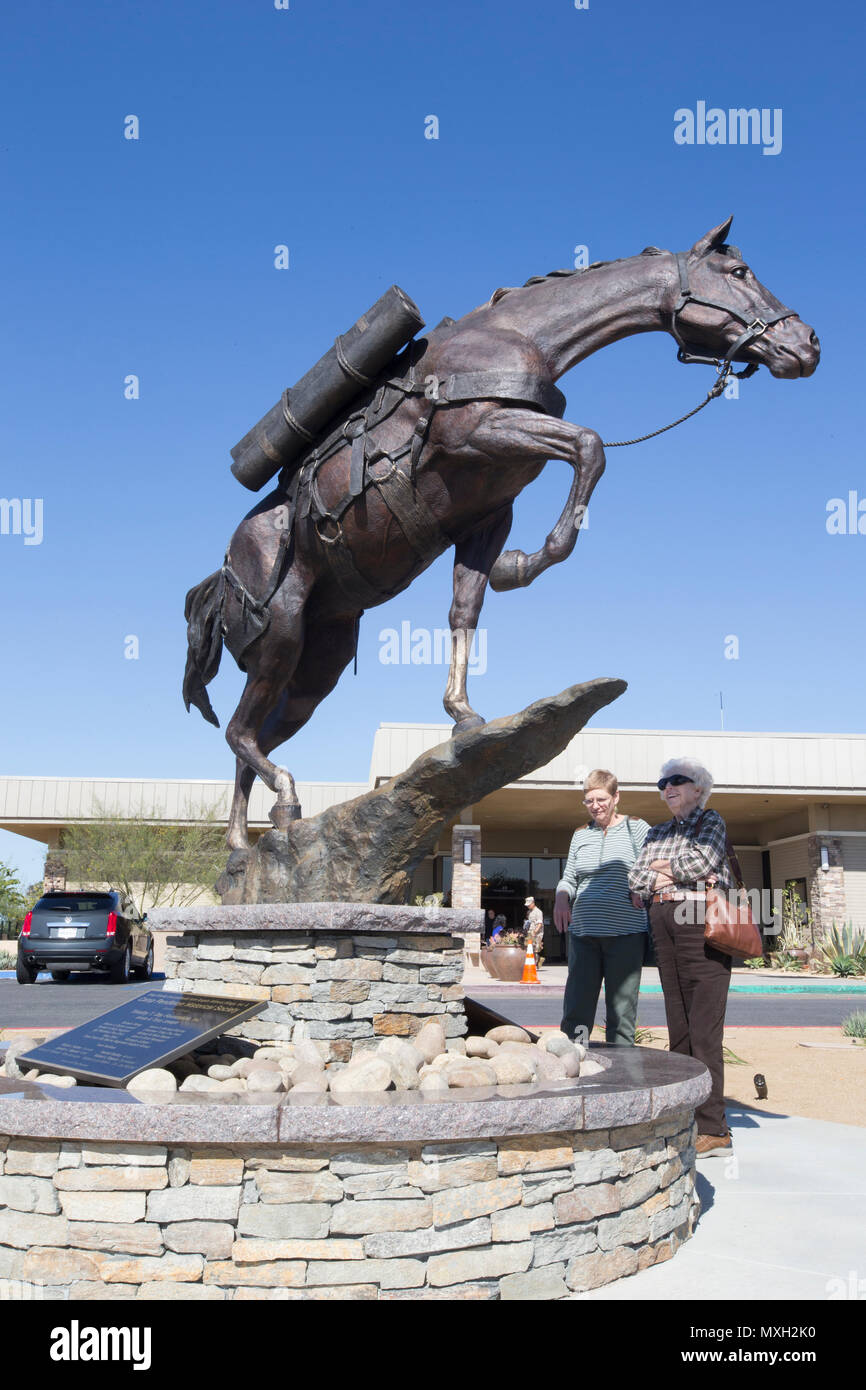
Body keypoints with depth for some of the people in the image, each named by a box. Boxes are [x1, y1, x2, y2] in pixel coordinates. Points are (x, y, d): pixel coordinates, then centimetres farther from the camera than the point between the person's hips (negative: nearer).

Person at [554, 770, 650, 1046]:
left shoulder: (637, 829, 5)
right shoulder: (580, 836, 16)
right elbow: (569, 879, 19)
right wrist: (562, 896, -2)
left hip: (625, 934, -3)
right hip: (583, 933, 3)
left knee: (621, 1013, 1)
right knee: (575, 1012, -1)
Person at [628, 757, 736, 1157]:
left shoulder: (710, 821, 6)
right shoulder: (657, 832, 21)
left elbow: (702, 862, -11)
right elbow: (636, 880, 10)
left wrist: (663, 866, 3)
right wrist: (671, 874, -5)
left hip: (700, 922, -6)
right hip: (664, 924, 6)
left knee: (703, 1026, -10)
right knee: (677, 1024, 5)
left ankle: (713, 1128, -10)